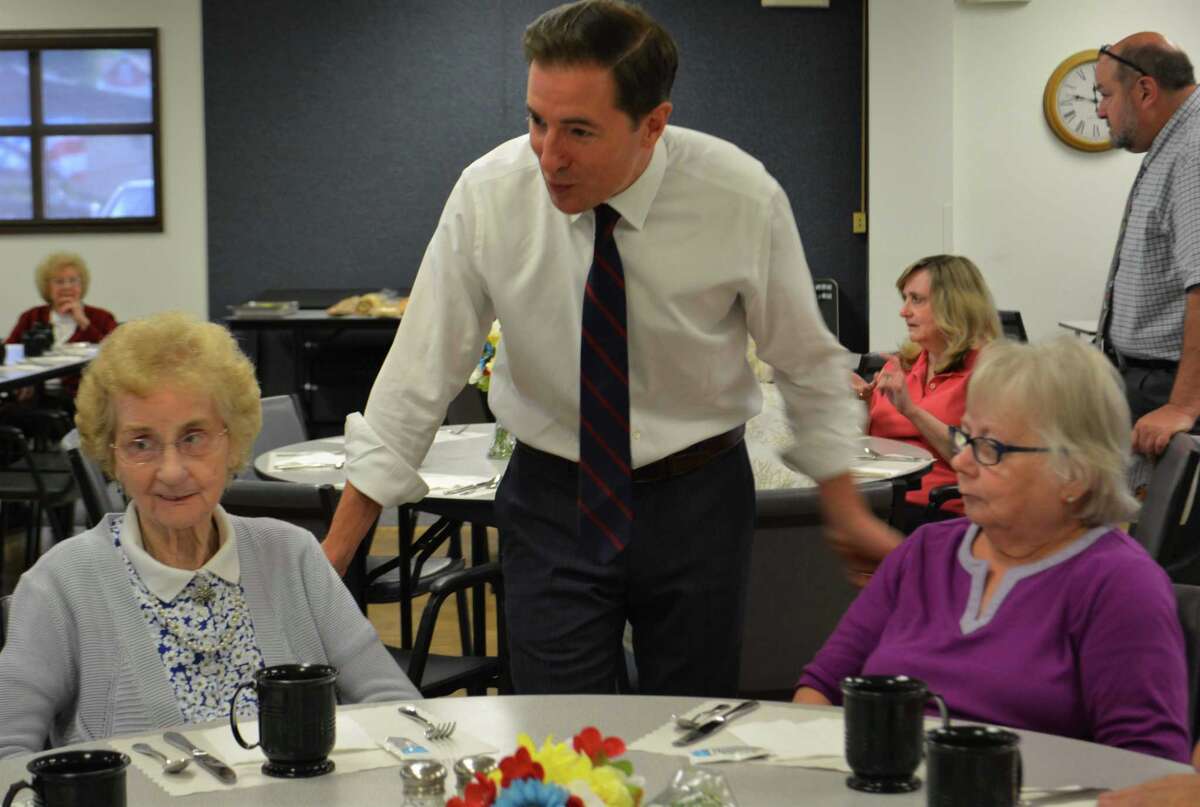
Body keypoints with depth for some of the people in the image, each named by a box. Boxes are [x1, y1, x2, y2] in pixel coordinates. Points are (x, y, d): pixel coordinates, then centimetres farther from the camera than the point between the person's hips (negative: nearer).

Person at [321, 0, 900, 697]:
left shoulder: (743, 198, -16)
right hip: (550, 503, 0)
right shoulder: (488, 195, -14)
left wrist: (850, 515, 4)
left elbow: (808, 363, -1)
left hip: (697, 502, 0)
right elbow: (419, 379, -8)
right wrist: (334, 556, -9)